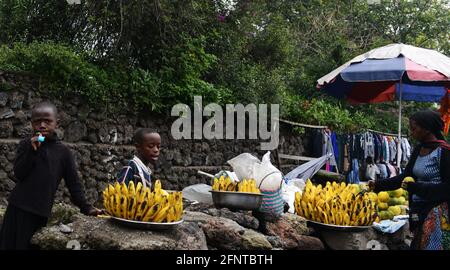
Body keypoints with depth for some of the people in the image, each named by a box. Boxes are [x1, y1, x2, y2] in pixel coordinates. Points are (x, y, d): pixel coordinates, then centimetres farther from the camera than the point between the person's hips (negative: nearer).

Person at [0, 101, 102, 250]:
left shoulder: (63, 151, 1)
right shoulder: (25, 145, 4)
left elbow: (73, 183, 2)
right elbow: (19, 174, -6)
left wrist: (85, 208, -7)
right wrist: (32, 150, -16)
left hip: (40, 211, -1)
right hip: (18, 207, 1)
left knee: (27, 245, 2)